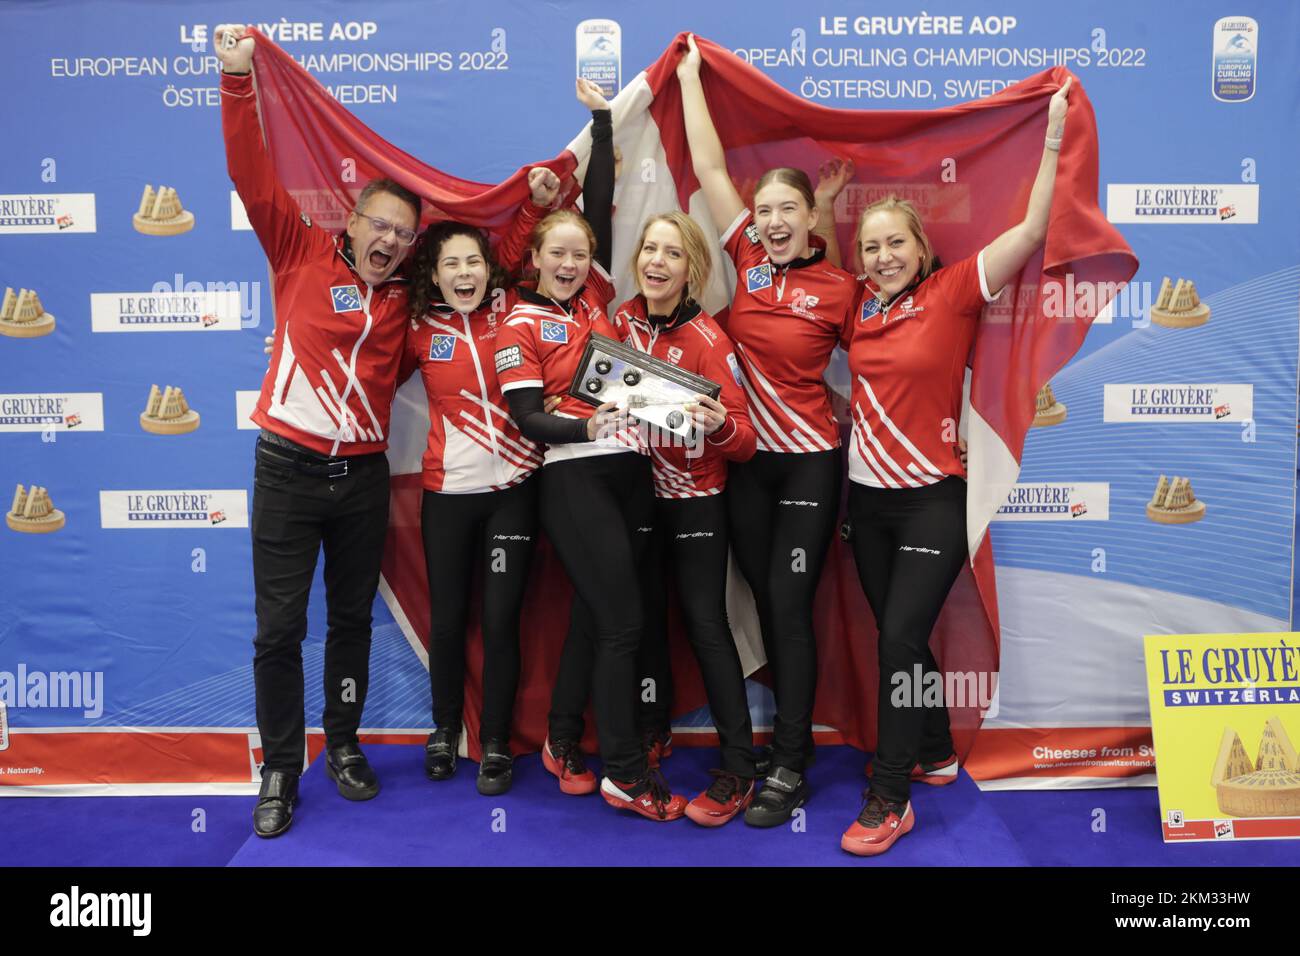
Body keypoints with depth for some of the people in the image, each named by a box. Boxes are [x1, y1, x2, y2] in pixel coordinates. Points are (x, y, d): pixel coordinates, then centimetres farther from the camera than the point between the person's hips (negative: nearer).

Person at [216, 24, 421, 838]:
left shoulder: (405, 296, 8)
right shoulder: (302, 253, 0)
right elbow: (254, 176, -8)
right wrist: (239, 80, -15)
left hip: (364, 474, 3)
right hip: (289, 467, -3)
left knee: (353, 618, 14)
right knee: (280, 627, 1)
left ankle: (344, 745, 32)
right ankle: (280, 770, 17)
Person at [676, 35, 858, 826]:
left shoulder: (839, 290, -7)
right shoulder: (748, 261, 2)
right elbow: (710, 168, 4)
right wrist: (690, 79, 8)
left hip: (809, 462, -4)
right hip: (746, 459, 4)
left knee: (791, 608, -3)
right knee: (769, 606, 12)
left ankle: (790, 771, 7)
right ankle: (793, 735, 28)